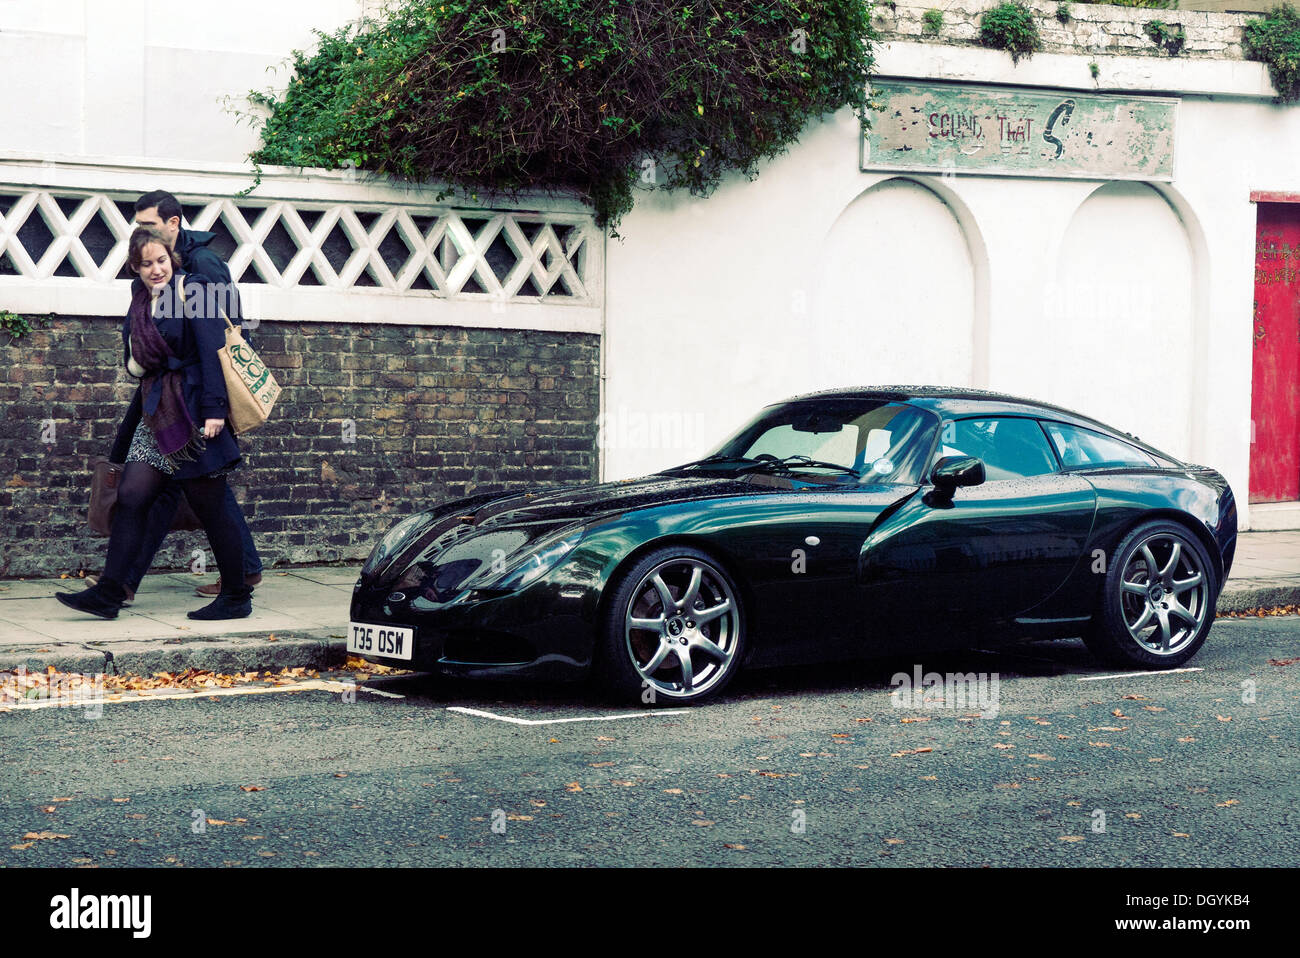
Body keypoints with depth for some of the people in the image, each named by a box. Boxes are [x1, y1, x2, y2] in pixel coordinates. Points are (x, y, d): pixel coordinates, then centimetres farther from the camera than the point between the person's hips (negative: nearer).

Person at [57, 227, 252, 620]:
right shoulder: (140, 301, 14)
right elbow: (134, 365, 20)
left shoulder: (192, 290, -7)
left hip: (195, 413, -7)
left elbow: (212, 351, -14)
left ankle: (237, 598, 11)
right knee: (131, 498, -2)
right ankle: (108, 594, -1)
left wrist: (214, 410, -20)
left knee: (210, 510, -1)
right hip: (156, 414, 7)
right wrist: (138, 359, -3)